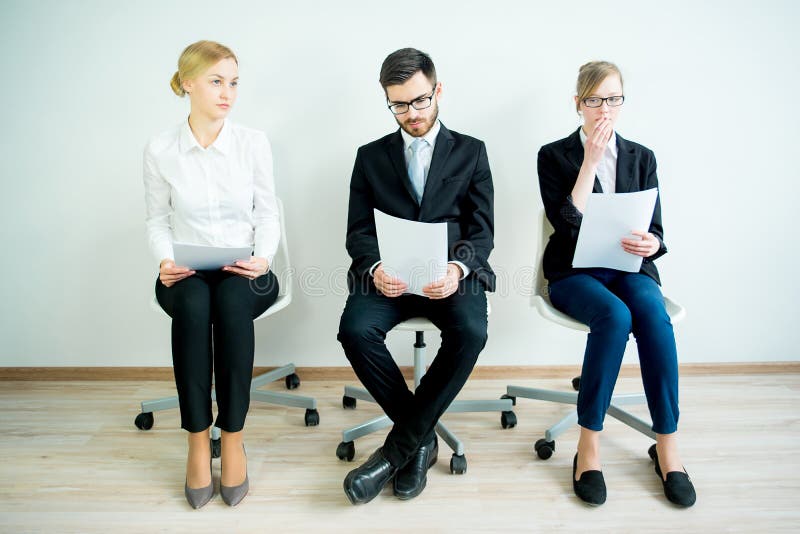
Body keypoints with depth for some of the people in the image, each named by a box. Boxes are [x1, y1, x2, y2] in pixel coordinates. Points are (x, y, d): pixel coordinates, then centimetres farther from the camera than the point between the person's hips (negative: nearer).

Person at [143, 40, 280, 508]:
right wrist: (166, 261, -12)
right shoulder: (160, 149, 0)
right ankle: (198, 440, -23)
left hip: (245, 275, 0)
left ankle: (233, 438, -23)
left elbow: (268, 213, 2)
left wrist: (263, 258, -16)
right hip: (186, 276, 1)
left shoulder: (254, 143, -2)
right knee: (193, 303, -35)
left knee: (232, 299, -36)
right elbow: (158, 221, 7)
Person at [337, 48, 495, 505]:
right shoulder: (371, 157, 15)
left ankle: (397, 447, -14)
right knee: (355, 329, -29)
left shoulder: (471, 152, 13)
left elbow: (482, 230, 4)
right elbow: (358, 231, 7)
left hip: (452, 272, -1)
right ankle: (422, 439, -9)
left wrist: (457, 268, -19)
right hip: (389, 275, 1)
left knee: (470, 332, -32)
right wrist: (375, 269, -17)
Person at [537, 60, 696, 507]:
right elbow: (568, 224, -12)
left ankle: (667, 447, -21)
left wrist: (651, 243, -18)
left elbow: (655, 230, 7)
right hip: (574, 272, -2)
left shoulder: (641, 157, 12)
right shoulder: (555, 156, 2)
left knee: (652, 311, -31)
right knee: (615, 315, -34)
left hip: (630, 268, 3)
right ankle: (589, 446, -22)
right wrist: (590, 161, -14)